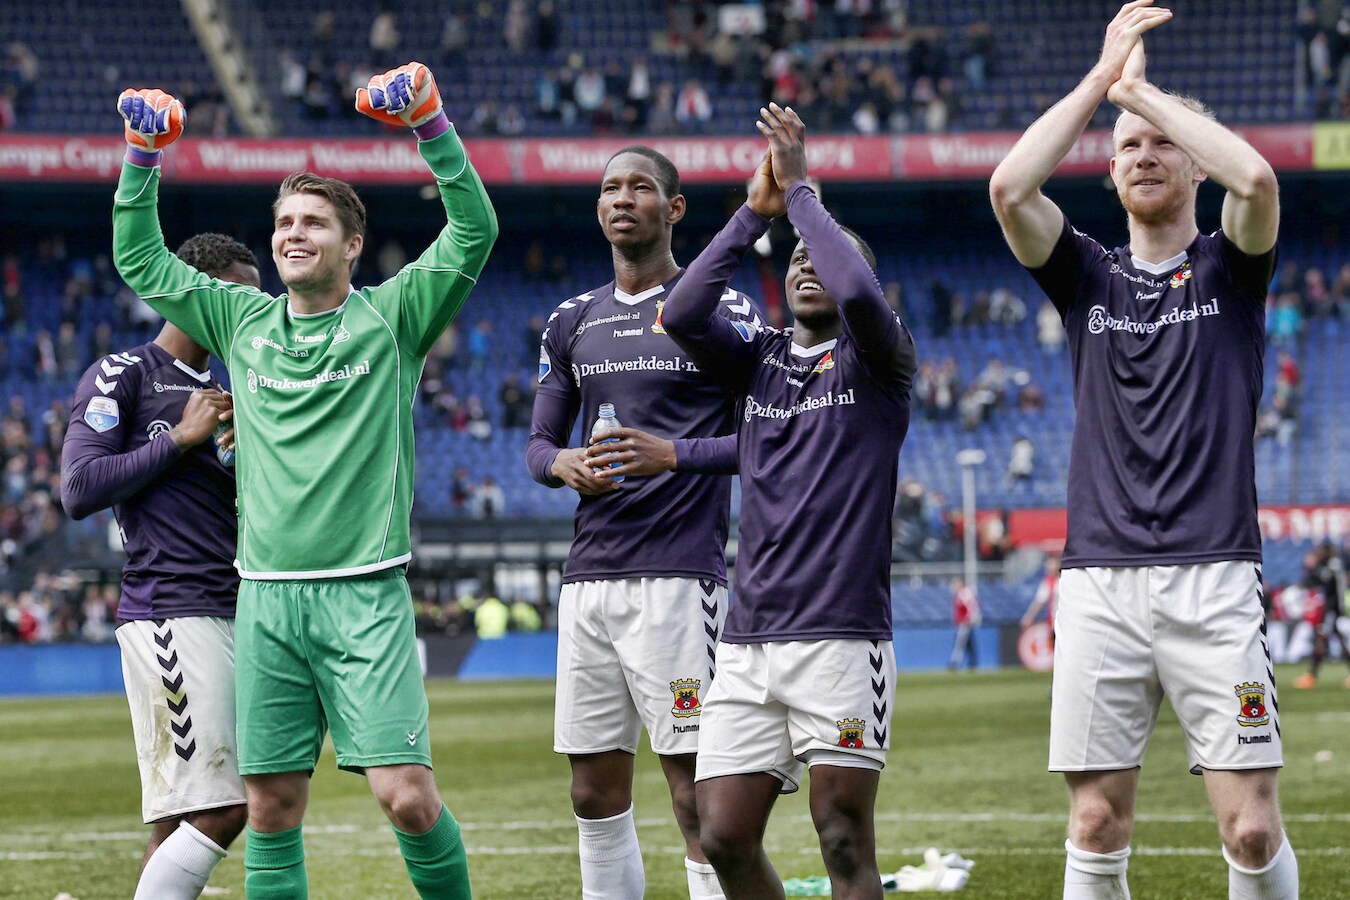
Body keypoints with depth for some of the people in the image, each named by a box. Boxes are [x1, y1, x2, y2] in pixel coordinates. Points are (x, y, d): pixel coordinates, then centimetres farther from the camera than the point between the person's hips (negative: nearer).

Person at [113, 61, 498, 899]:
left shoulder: (391, 317, 2)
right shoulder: (241, 320, 13)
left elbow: (475, 231, -9)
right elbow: (140, 260, 19)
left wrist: (430, 123, -17)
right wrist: (144, 154, 9)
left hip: (365, 594, -4)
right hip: (266, 598, 4)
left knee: (407, 795, -11)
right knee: (272, 808, 4)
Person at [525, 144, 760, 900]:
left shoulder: (718, 310, 0)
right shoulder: (574, 321, 17)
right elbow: (540, 443, 20)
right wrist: (561, 463, -3)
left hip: (678, 574, -6)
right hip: (590, 575, 6)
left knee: (696, 795, -9)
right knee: (596, 794, 7)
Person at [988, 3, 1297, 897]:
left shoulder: (1230, 267, 8)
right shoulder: (1088, 275, 14)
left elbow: (1256, 178, -14)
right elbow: (1011, 189, -4)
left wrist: (1140, 87, -5)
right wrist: (1101, 77, -1)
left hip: (1213, 579, -2)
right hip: (1100, 580, 2)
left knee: (1253, 827, -8)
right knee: (1097, 826, 0)